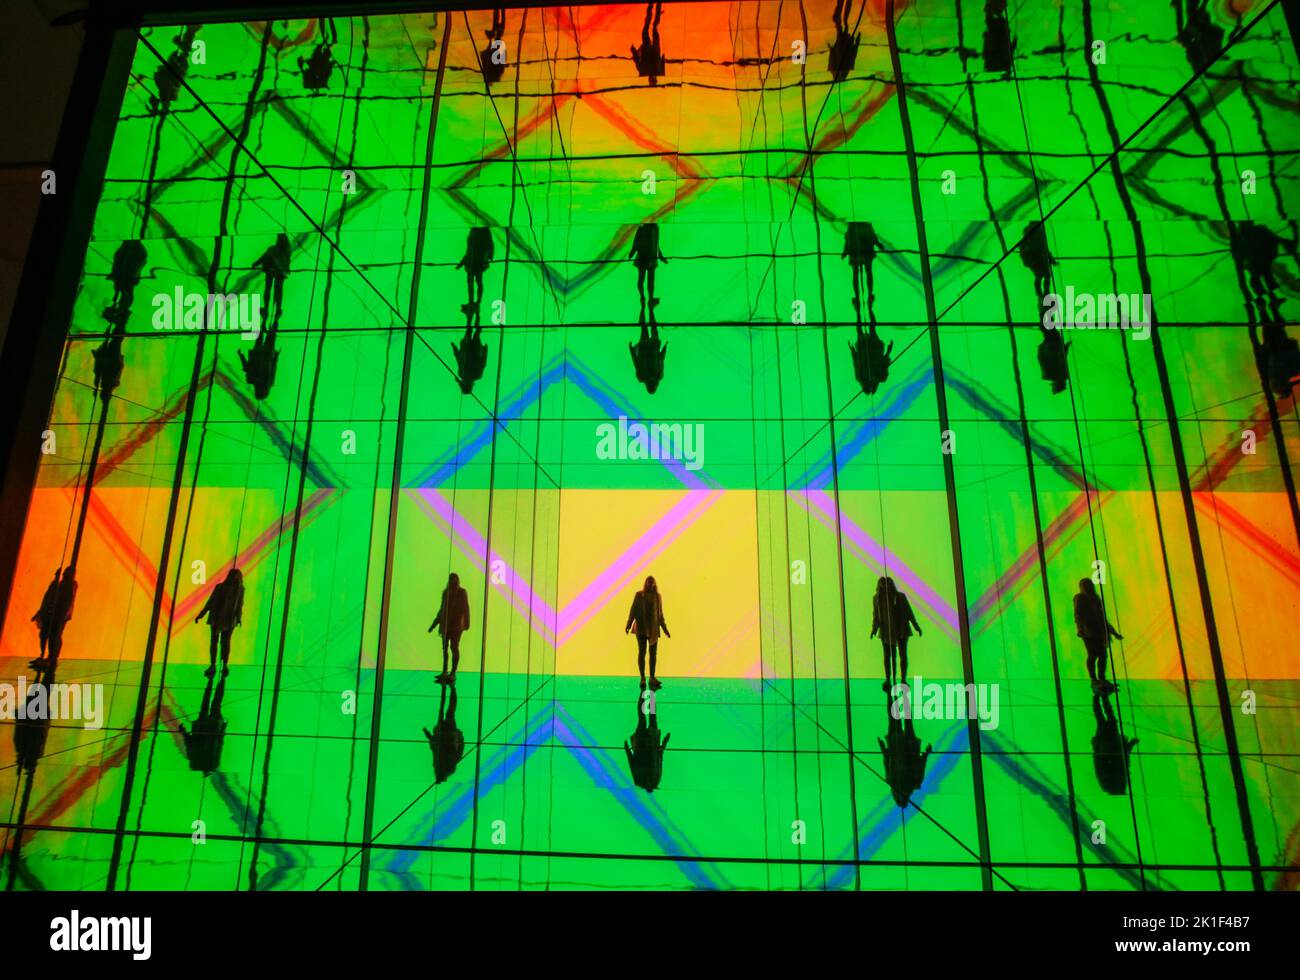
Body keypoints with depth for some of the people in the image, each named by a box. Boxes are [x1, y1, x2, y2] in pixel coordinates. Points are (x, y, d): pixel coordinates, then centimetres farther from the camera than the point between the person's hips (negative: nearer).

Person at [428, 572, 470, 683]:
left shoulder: (462, 592, -5)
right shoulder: (445, 592, 9)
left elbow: (466, 608, -8)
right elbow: (442, 609, 15)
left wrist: (466, 623, -17)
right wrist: (434, 623, 14)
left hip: (456, 624, -5)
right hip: (445, 623, 5)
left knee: (454, 647, -8)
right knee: (444, 647, 8)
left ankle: (453, 673, -5)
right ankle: (444, 672, 17)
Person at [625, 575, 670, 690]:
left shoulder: (658, 596, 8)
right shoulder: (639, 595, 1)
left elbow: (660, 614, 12)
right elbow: (633, 610, -2)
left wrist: (665, 629, 10)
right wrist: (628, 625, -13)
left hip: (653, 628, 2)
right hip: (641, 628, -2)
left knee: (653, 653, 1)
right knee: (642, 652, -3)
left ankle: (652, 678, 12)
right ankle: (642, 678, 4)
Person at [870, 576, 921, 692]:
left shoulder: (900, 596, -2)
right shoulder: (877, 598, 0)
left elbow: (909, 612, 3)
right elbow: (876, 615, 5)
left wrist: (916, 626, 2)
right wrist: (874, 628, -6)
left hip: (901, 629, 0)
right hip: (886, 631, 0)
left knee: (903, 654, 0)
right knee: (888, 655, 3)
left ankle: (904, 679, 9)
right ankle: (888, 679, 10)